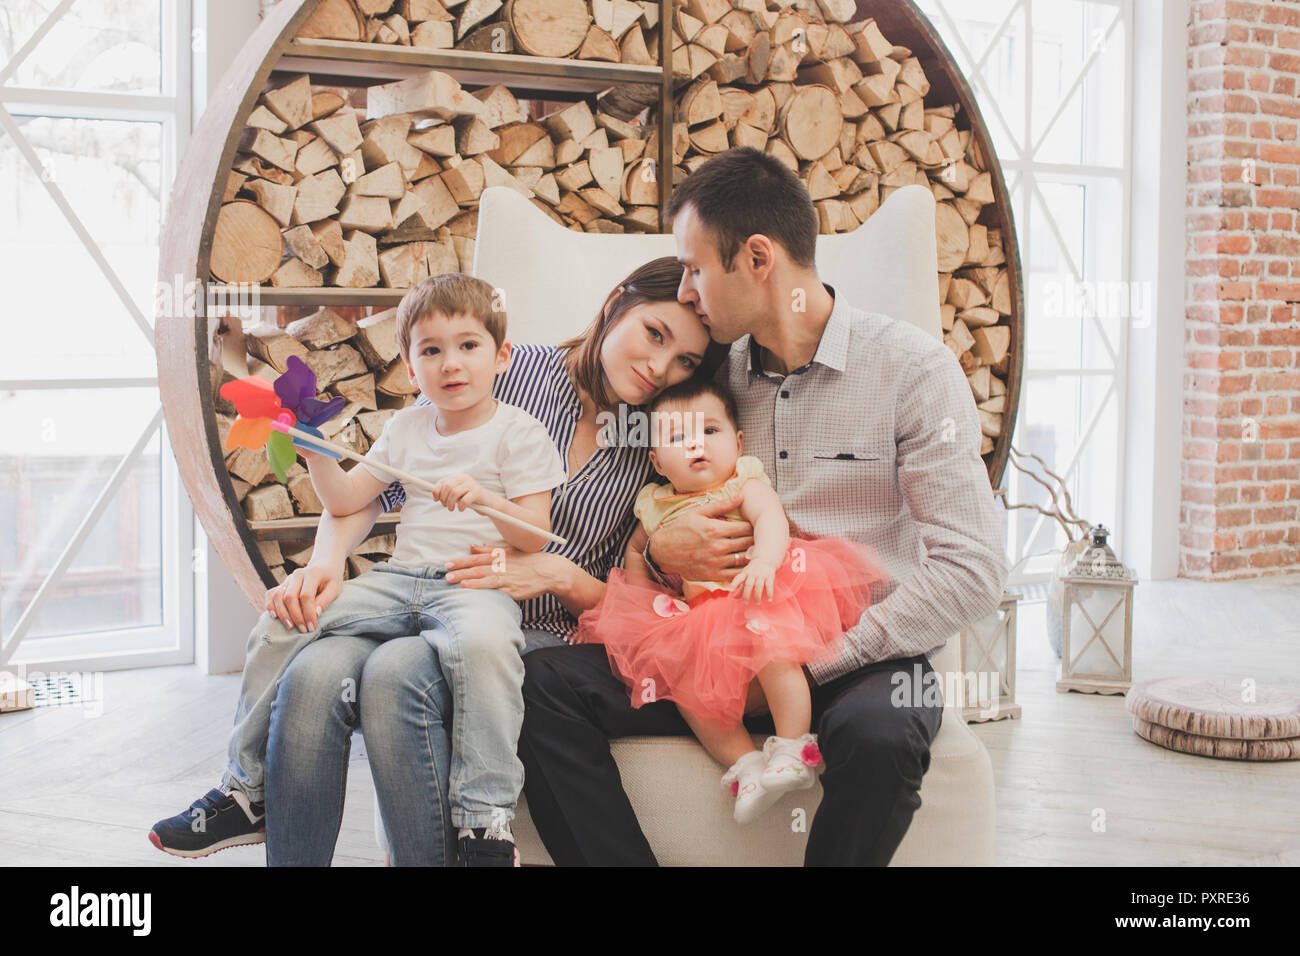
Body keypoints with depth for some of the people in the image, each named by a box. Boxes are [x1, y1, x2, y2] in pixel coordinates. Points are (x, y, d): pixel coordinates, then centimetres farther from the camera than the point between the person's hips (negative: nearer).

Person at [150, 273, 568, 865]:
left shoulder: (517, 433, 3)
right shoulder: (406, 428, 19)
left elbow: (535, 534, -3)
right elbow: (346, 500, 20)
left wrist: (484, 499, -21)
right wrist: (314, 451, 3)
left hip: (476, 583, -6)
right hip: (399, 578, 6)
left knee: (483, 641, -42)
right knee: (280, 626, -8)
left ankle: (485, 821, -35)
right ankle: (246, 792, 6)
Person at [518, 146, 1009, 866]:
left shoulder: (912, 368, -6)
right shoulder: (716, 373, 10)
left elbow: (972, 570, -13)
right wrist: (662, 552, -7)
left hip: (860, 662, -4)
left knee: (874, 733, -39)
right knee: (543, 684, -16)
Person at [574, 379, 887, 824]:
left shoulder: (744, 482, -1)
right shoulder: (657, 506, 13)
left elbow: (771, 519, -22)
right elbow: (637, 547, 31)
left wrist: (764, 561, -44)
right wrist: (640, 595, 13)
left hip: (756, 597, -5)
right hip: (700, 618, 5)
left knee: (769, 641, -33)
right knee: (684, 677, -19)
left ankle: (792, 749, -21)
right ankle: (745, 763, -13)